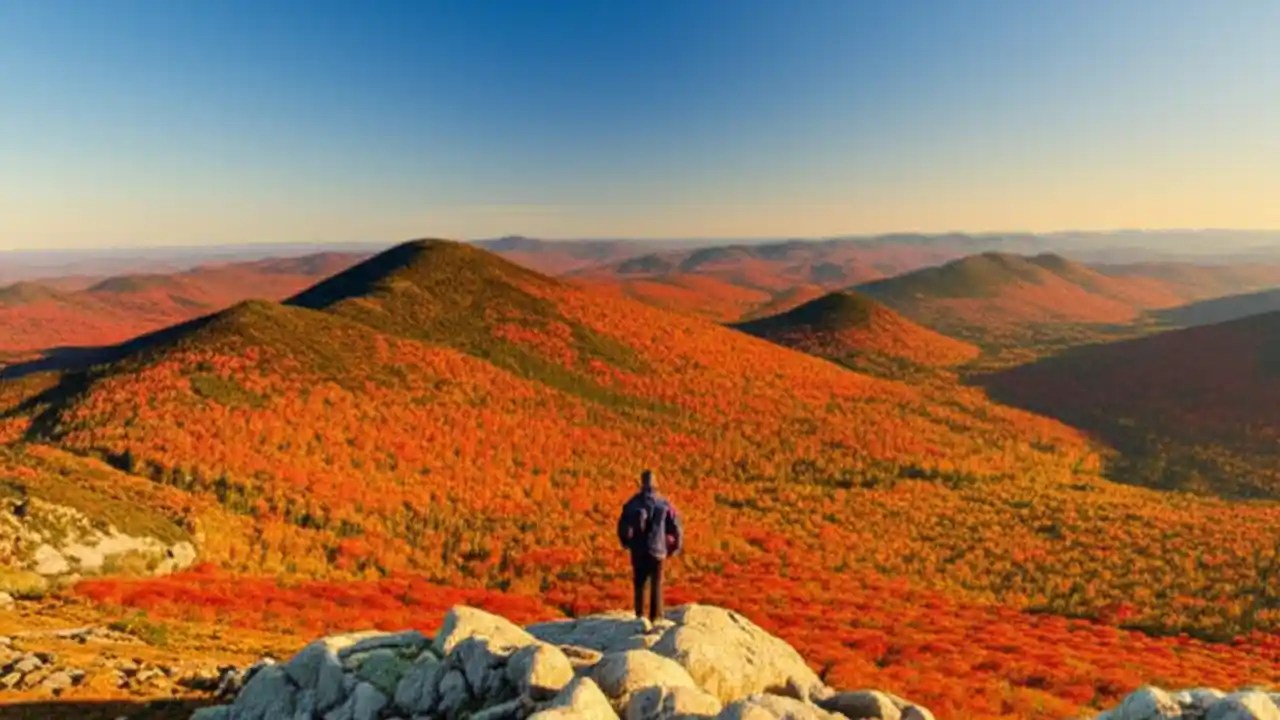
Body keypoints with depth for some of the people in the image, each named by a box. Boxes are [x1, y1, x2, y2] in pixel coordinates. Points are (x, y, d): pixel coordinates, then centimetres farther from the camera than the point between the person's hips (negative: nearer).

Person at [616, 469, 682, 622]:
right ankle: (656, 617, 5)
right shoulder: (664, 504, -4)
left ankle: (640, 616, 11)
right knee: (657, 585, 8)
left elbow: (623, 526, 1)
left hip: (638, 550, 1)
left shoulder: (632, 503, -1)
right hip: (657, 550, -1)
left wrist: (626, 543, 18)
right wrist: (674, 547, 12)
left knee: (639, 584, 12)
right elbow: (675, 527, -3)